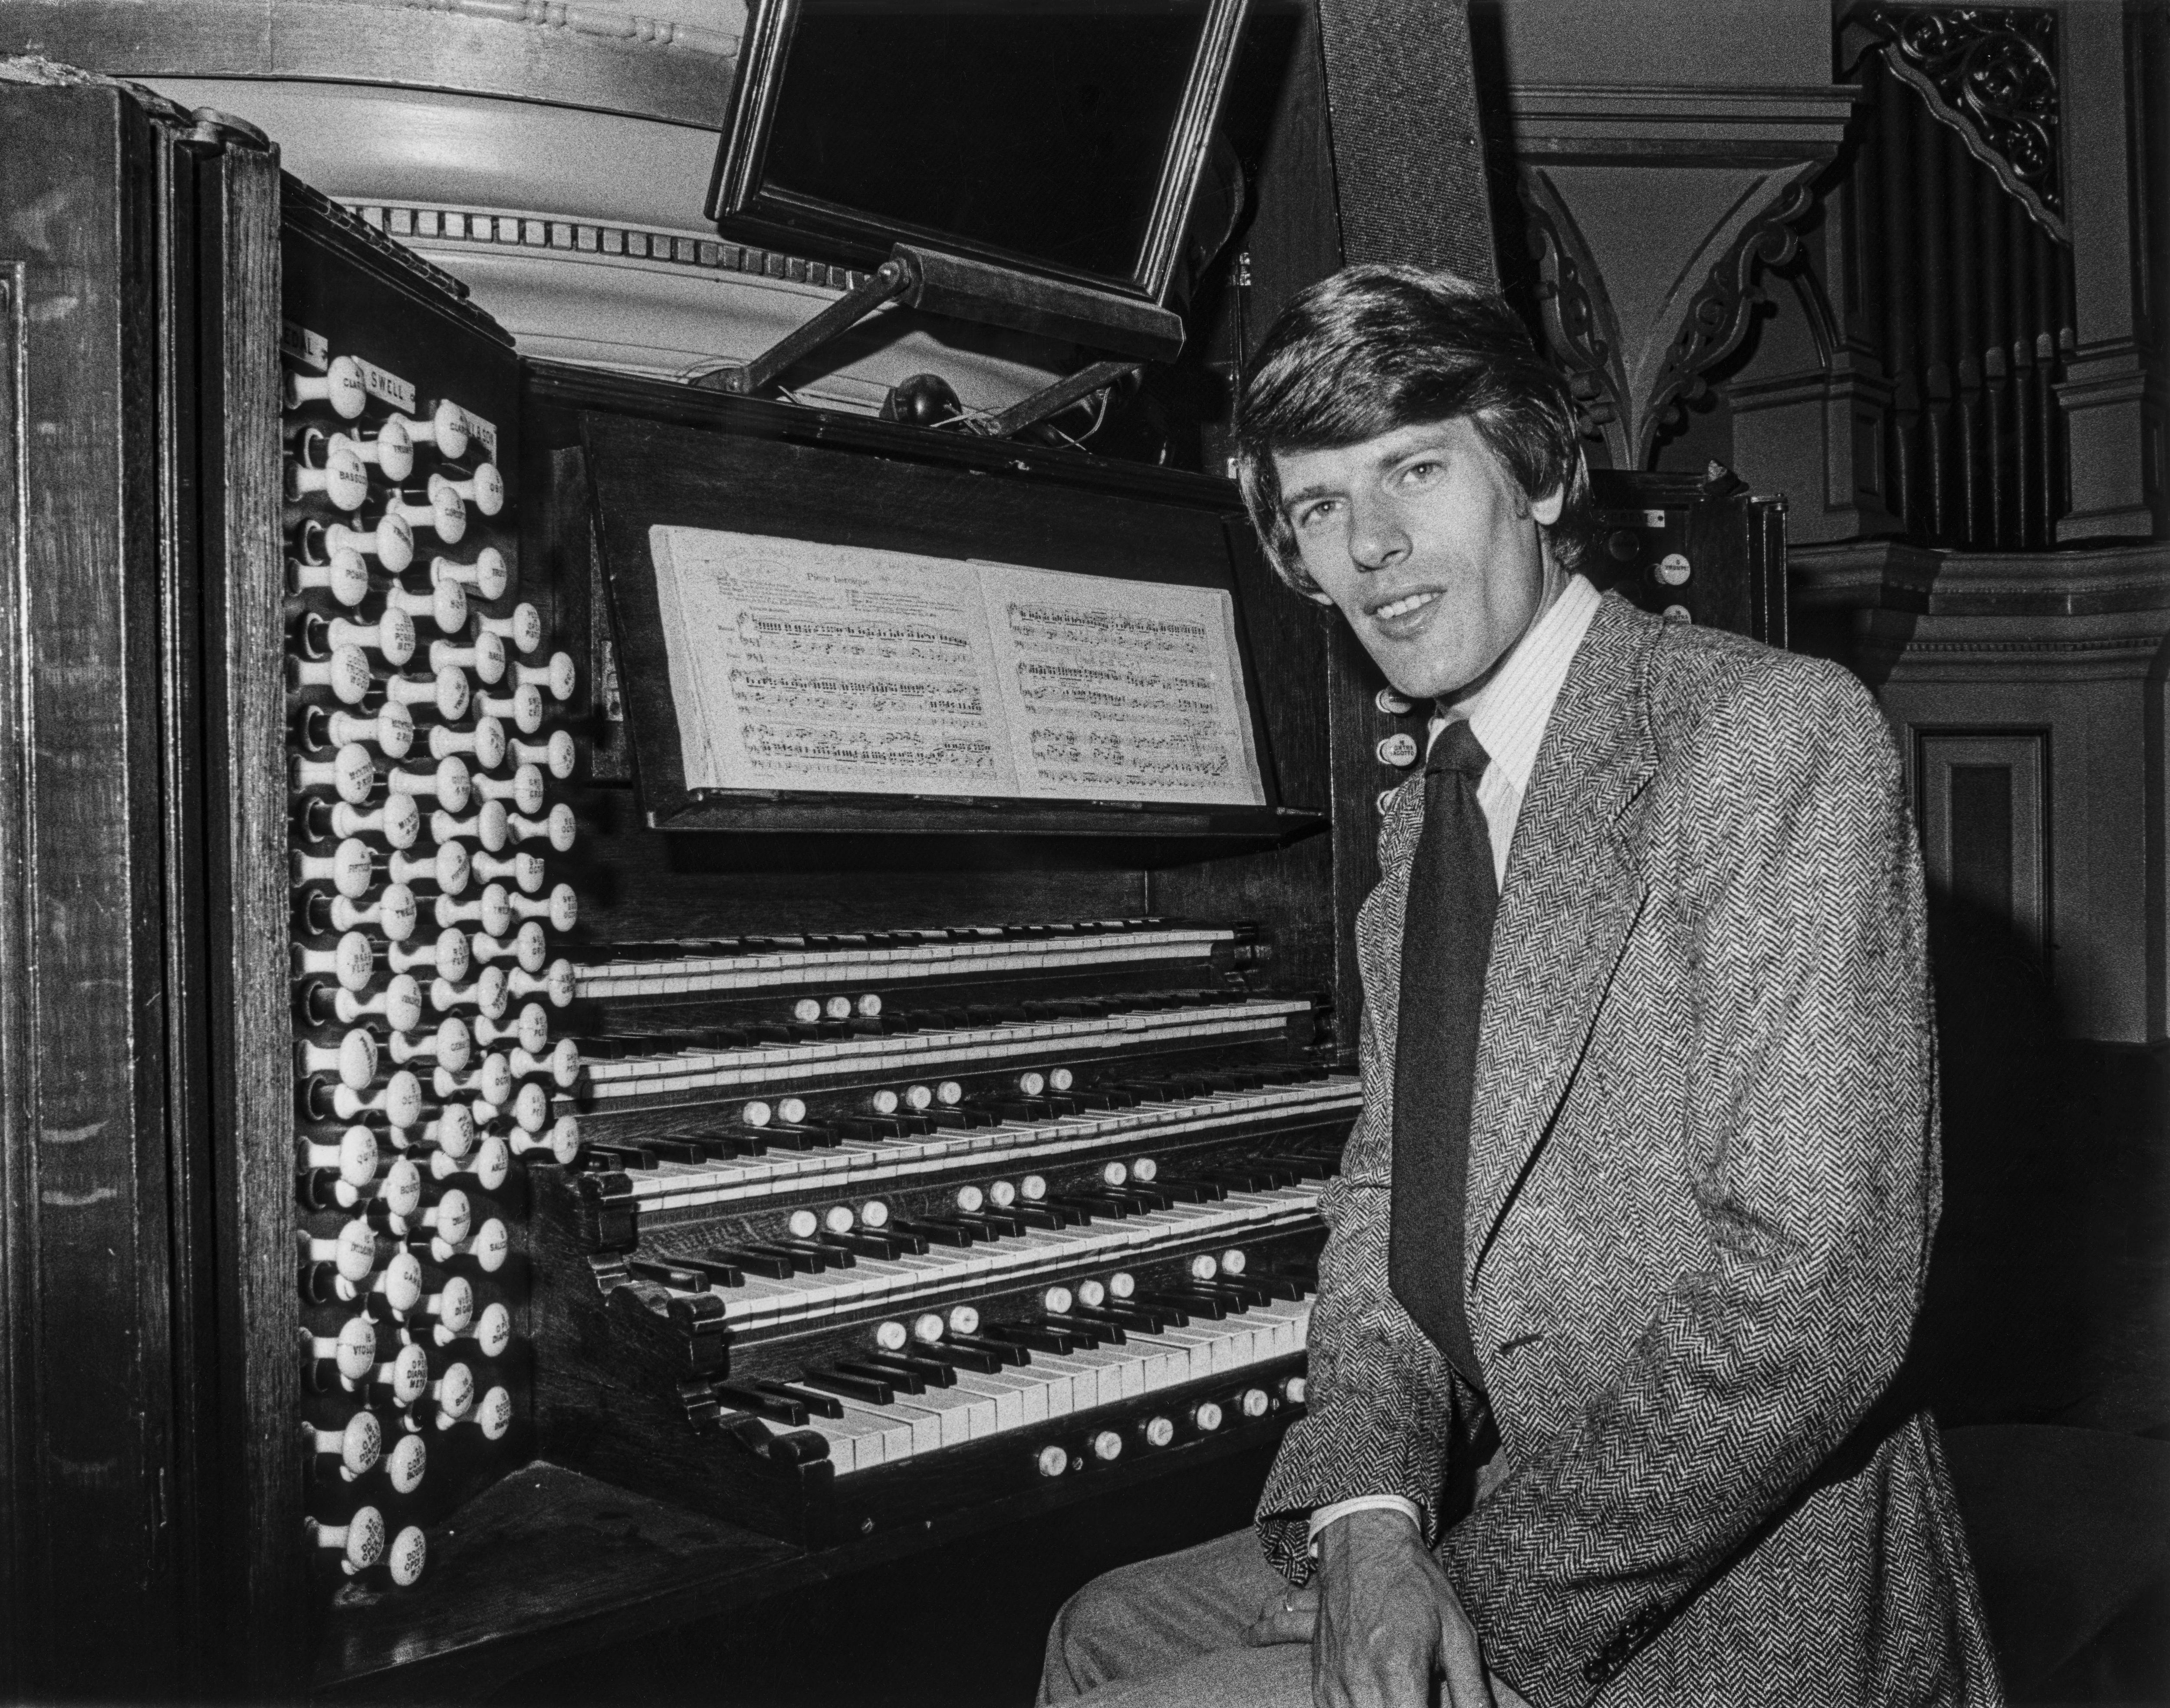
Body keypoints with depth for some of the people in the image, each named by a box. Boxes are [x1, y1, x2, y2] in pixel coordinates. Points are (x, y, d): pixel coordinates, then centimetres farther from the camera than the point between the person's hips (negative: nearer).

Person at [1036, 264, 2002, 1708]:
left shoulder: (1779, 732, -18)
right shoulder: (1419, 826, 9)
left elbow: (1812, 1303, -24)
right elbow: (1386, 1201, 6)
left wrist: (1486, 1588, -18)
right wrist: (1369, 1502, -12)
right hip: (1491, 1521, 7)